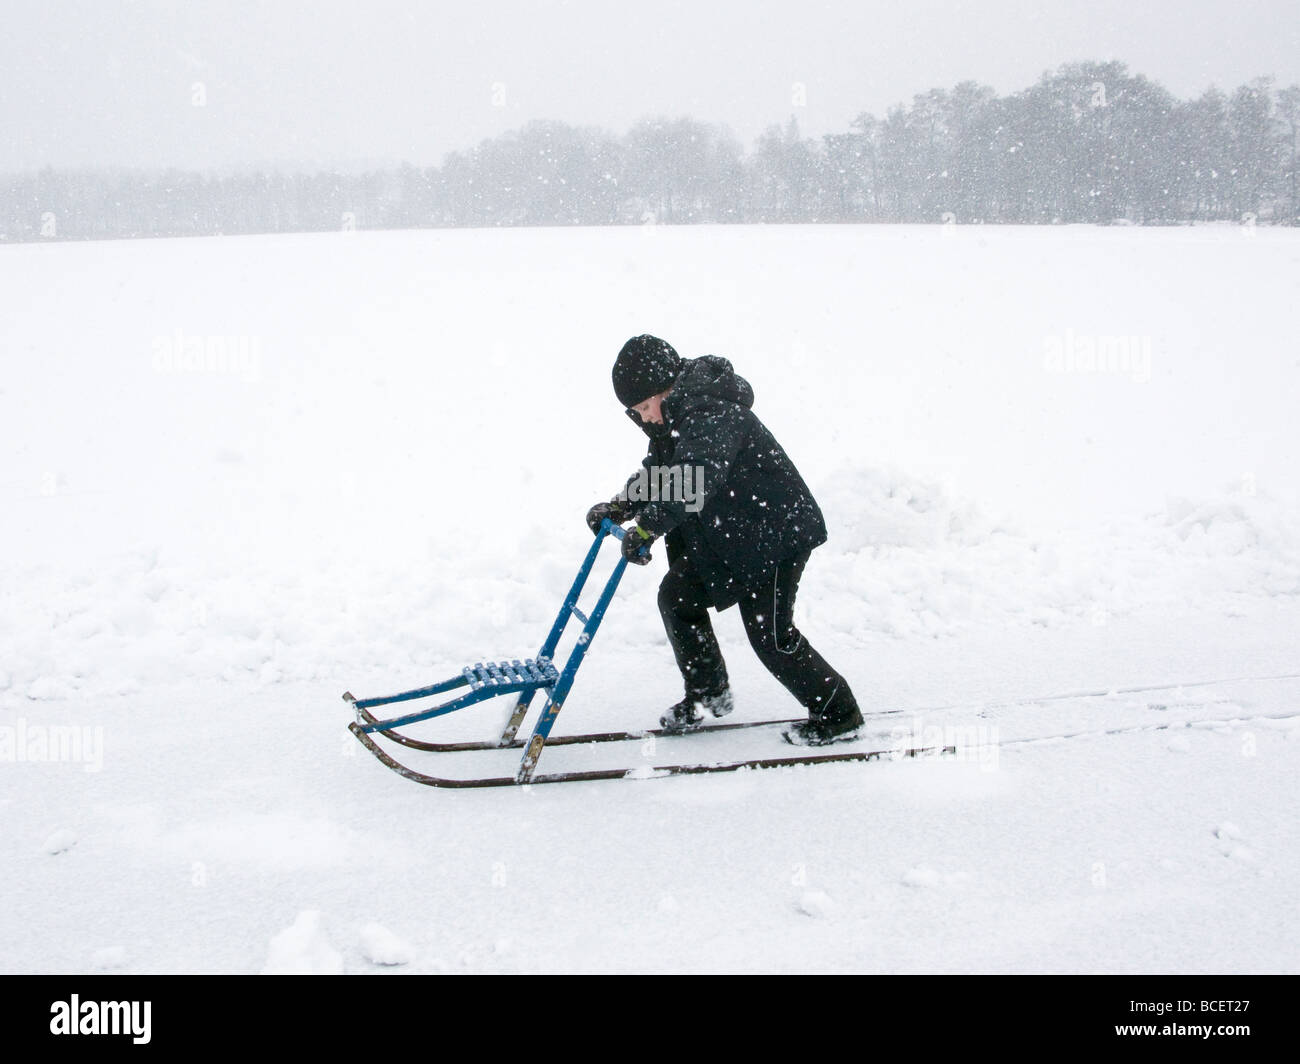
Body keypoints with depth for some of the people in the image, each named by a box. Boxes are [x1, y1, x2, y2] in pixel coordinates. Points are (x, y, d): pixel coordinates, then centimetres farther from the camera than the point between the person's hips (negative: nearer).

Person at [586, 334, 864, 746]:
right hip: (723, 533, 10)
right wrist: (620, 506, 2)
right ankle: (708, 692, 27)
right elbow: (658, 473, 16)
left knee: (769, 632, -8)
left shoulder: (712, 415, -27)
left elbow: (693, 482, -40)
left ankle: (839, 715, 9)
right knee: (677, 596, 10)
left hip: (777, 531, -10)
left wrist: (646, 528, -40)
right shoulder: (677, 415, 5)